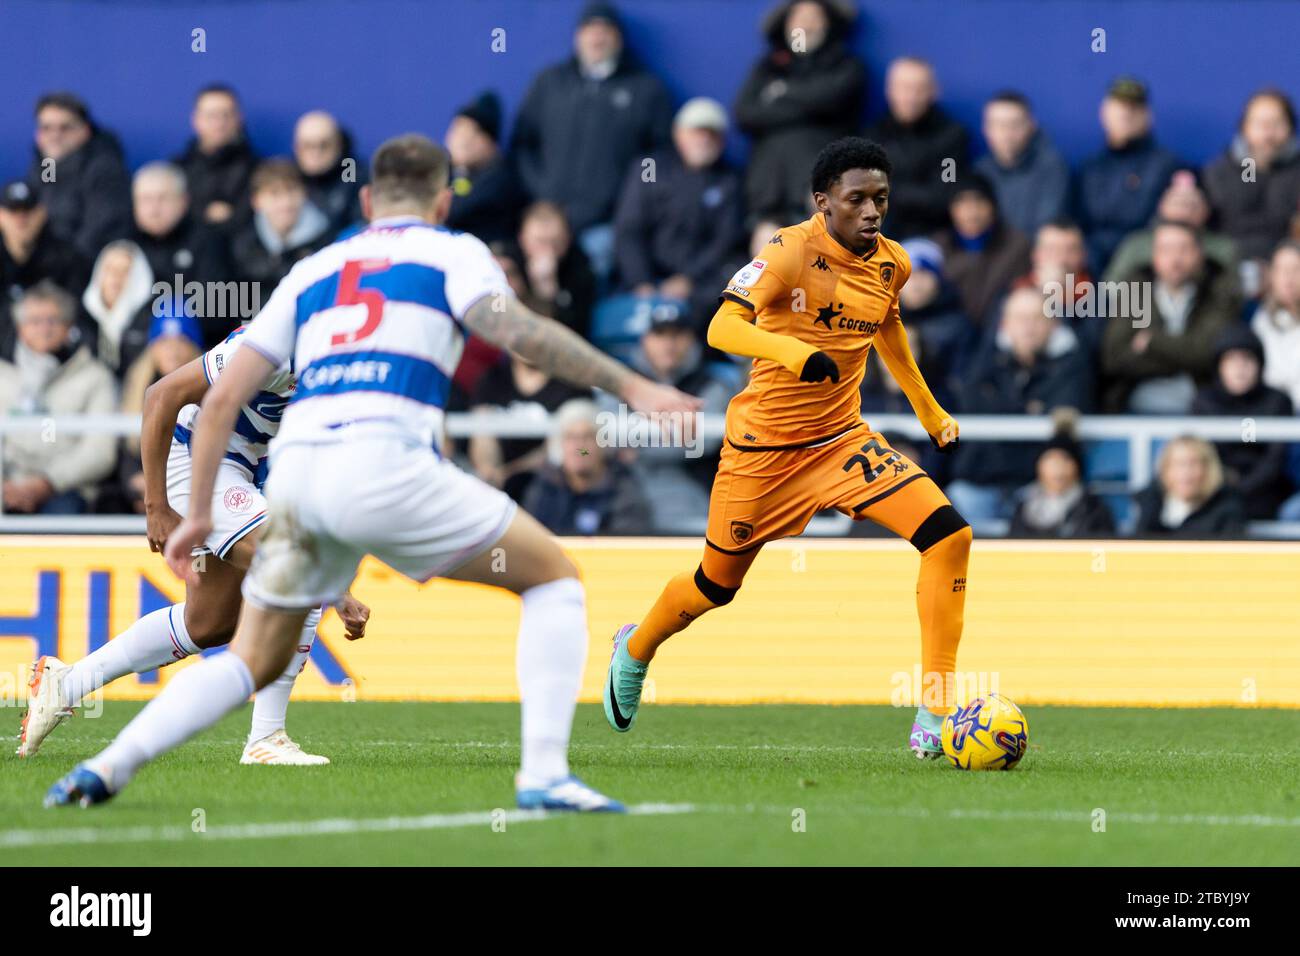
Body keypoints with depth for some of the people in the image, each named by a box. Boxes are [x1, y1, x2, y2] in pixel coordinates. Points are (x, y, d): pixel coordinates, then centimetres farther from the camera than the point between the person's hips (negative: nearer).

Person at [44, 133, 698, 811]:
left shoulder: (312, 271, 28)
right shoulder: (450, 252, 15)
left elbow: (223, 397, 23)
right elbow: (516, 330, -5)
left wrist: (198, 514, 28)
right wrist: (629, 386, -5)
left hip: (294, 469, 5)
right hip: (381, 462, -5)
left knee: (254, 660, 21)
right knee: (554, 578, 11)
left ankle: (107, 768, 5)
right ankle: (543, 775, -2)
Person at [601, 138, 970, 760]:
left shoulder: (892, 264, 0)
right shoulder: (794, 251, -19)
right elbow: (722, 328, -29)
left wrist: (929, 411, 30)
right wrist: (794, 351, -46)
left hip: (842, 440, 4)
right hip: (764, 445, -4)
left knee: (949, 536, -17)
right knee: (717, 585, 12)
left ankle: (935, 717, -15)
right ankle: (635, 650, 47)